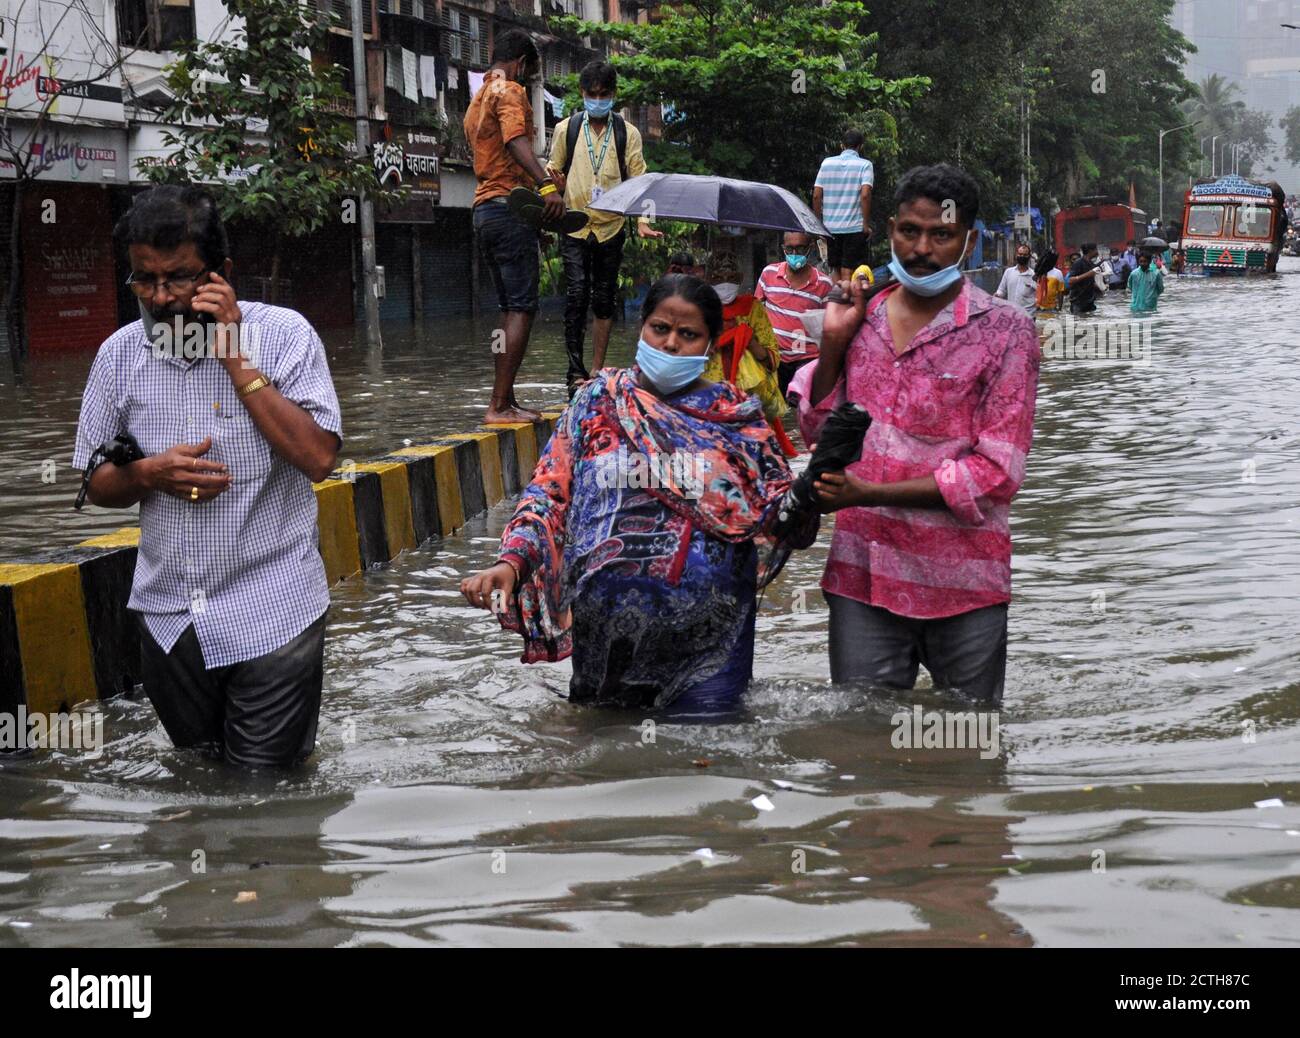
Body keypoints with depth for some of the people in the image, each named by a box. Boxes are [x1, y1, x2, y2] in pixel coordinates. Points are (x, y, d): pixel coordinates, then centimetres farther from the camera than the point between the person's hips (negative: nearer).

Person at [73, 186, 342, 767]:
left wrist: (236, 361, -20)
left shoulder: (282, 334, -9)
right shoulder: (120, 354, 1)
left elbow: (318, 457, -19)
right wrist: (151, 474, -14)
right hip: (169, 616, 4)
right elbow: (96, 485, 8)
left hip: (272, 614, -4)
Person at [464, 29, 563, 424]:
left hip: (484, 209, 10)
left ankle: (505, 402, 14)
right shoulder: (509, 91, -6)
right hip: (510, 207, -10)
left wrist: (537, 182, 35)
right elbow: (516, 141, -23)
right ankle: (499, 405, -15)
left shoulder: (477, 99, 24)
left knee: (509, 308, 14)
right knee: (521, 308, -10)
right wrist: (546, 185, -37)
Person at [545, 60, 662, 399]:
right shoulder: (566, 129, 6)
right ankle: (576, 373, -17)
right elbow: (553, 171, 16)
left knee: (604, 301, 6)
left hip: (611, 227, 2)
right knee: (577, 295, -15)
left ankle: (597, 373, 13)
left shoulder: (628, 134, 6)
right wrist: (554, 181, -5)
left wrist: (642, 222, -10)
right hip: (575, 227, -1)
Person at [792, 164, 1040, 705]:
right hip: (861, 577, 3)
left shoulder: (1004, 331, -6)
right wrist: (833, 343, -1)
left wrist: (868, 493, -15)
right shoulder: (862, 317, 8)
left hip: (961, 584, -3)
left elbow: (996, 473, -11)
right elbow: (817, 431, 14)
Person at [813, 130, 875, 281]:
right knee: (848, 273, -1)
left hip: (830, 227, 3)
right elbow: (865, 195, -16)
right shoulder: (865, 165, -3)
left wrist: (819, 222, 13)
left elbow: (816, 195, 3)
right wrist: (866, 225, -10)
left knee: (835, 270, 15)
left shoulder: (827, 163, 7)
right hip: (854, 227, -3)